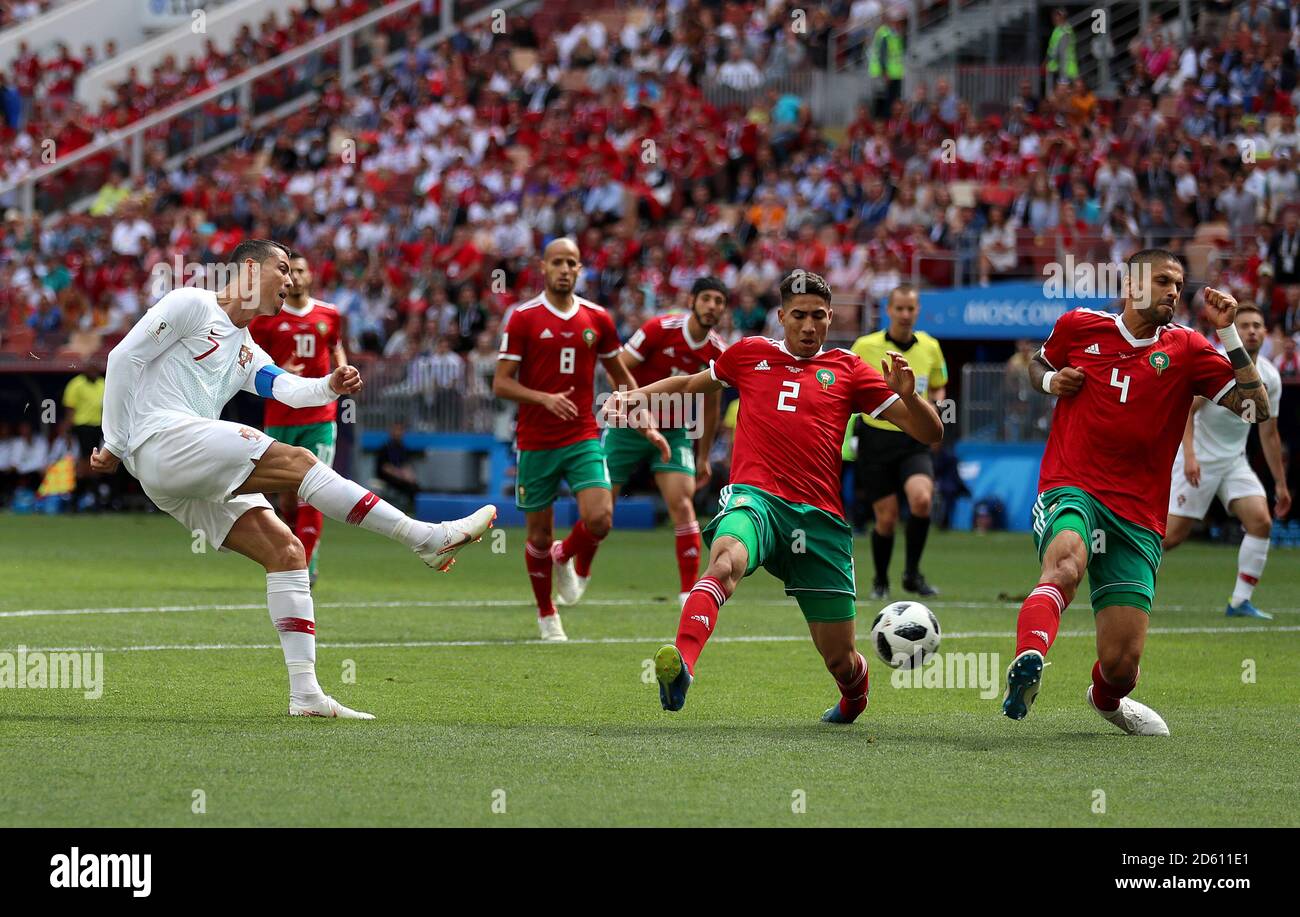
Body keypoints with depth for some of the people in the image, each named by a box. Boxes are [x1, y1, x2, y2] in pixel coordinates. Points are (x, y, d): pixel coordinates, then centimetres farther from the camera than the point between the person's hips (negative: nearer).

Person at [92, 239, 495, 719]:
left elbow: (287, 388, 8)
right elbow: (124, 358, -3)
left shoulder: (247, 351, 26)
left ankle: (305, 693, -7)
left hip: (199, 481, 9)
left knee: (286, 551, -3)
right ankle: (427, 538, -23)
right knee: (296, 461, -20)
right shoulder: (191, 305, 2)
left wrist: (330, 386, -14)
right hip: (163, 439, -9)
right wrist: (115, 445, -4)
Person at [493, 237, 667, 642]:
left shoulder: (597, 318, 4)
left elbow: (621, 376, 18)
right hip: (535, 443, -2)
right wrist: (544, 398, -23)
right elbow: (501, 384, -7)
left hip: (583, 438, 2)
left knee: (599, 519, -18)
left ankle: (567, 556, 17)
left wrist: (648, 425, 14)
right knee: (539, 535, 3)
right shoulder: (524, 317, -5)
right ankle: (546, 614, 26)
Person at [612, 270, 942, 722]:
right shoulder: (749, 354, 17)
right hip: (754, 497, -1)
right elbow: (692, 383, 36)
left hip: (820, 516, 1)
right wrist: (641, 393, 19)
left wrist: (908, 394, -8)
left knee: (840, 659, 4)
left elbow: (929, 432, 12)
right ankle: (681, 664, -60)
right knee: (727, 559, -39)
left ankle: (853, 701, 41)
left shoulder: (847, 369, 14)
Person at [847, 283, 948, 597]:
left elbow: (938, 388, 20)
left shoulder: (930, 348, 5)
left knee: (922, 498, -25)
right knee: (887, 519, -2)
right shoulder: (865, 347, -3)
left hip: (914, 442, 1)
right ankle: (880, 581, 24)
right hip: (876, 439, -1)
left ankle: (912, 573, -7)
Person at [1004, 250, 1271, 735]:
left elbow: (1255, 407, -4)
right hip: (1070, 491, -1)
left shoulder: (1186, 349, 6)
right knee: (1066, 562, -39)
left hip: (1137, 515, 1)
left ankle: (1106, 699, 35)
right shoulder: (1078, 326, 7)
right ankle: (1028, 660, -61)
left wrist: (1228, 332, -11)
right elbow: (1039, 365, 29)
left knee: (1120, 664, -1)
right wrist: (1050, 381, 5)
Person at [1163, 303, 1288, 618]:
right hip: (1198, 460, -5)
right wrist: (1189, 455, -29)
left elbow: (1269, 433, 12)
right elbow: (1186, 410, -16)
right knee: (1171, 536, -9)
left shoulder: (1270, 377, 3)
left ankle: (1240, 601, -7)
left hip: (1235, 461, 5)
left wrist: (1281, 483, 13)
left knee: (1261, 521, -15)